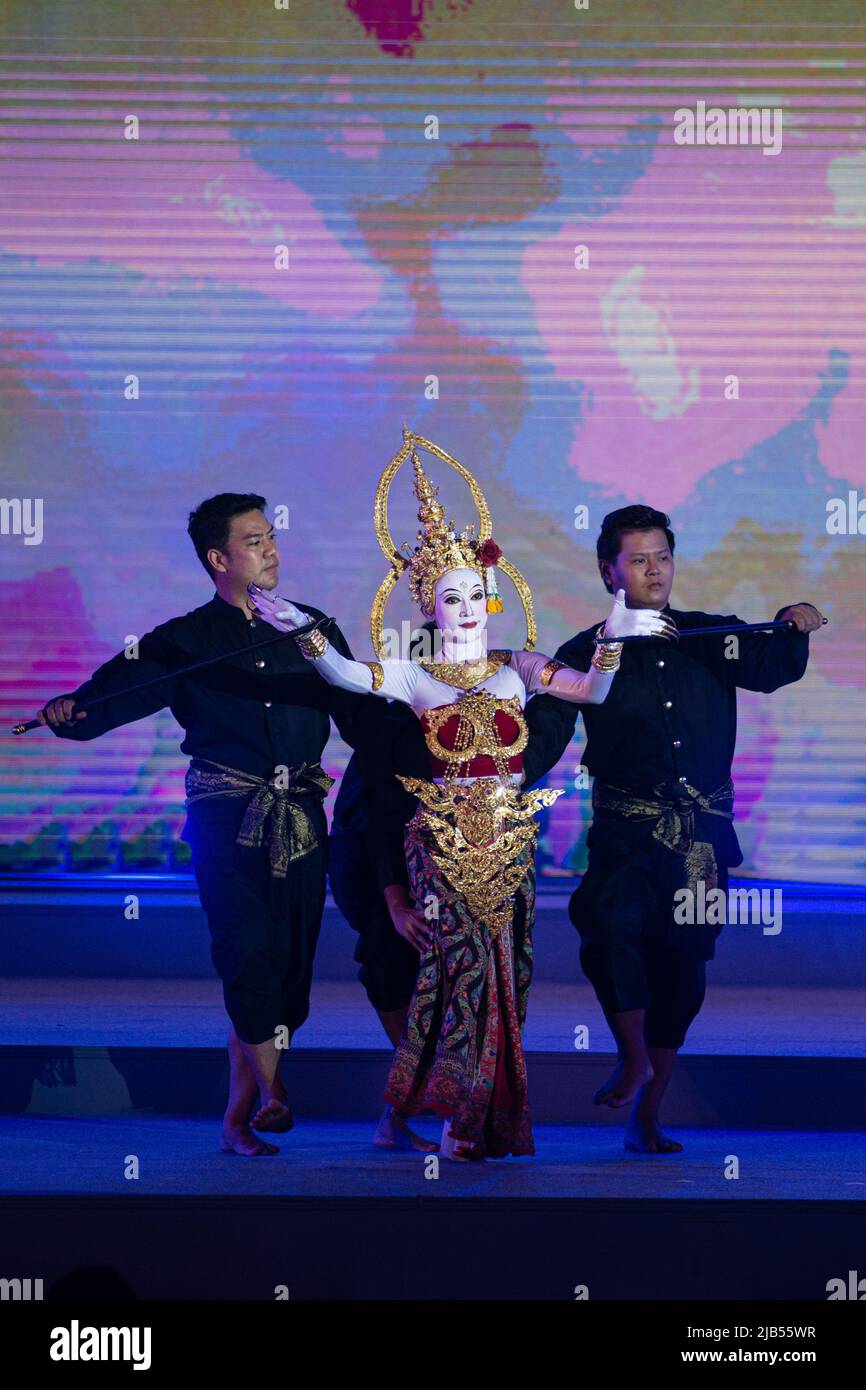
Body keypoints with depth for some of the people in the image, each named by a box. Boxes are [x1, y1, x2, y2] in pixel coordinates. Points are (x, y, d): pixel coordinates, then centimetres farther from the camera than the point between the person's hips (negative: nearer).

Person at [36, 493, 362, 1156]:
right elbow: (115, 691, -5)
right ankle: (271, 1087, -2)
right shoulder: (184, 642, 7)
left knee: (290, 961, 0)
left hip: (300, 815, 3)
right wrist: (70, 710, -26)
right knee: (252, 952, -17)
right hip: (226, 815, -3)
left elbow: (361, 715, 14)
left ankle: (240, 1115, 11)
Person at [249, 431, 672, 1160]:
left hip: (509, 839, 2)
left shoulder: (519, 669, 7)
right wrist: (306, 634, -31)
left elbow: (593, 691, -3)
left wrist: (612, 642, -20)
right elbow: (346, 675, -15)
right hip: (442, 839, -2)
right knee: (469, 957, -14)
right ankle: (459, 1116, -5)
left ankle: (492, 1114, 13)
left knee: (502, 966, 2)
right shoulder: (416, 677, 1)